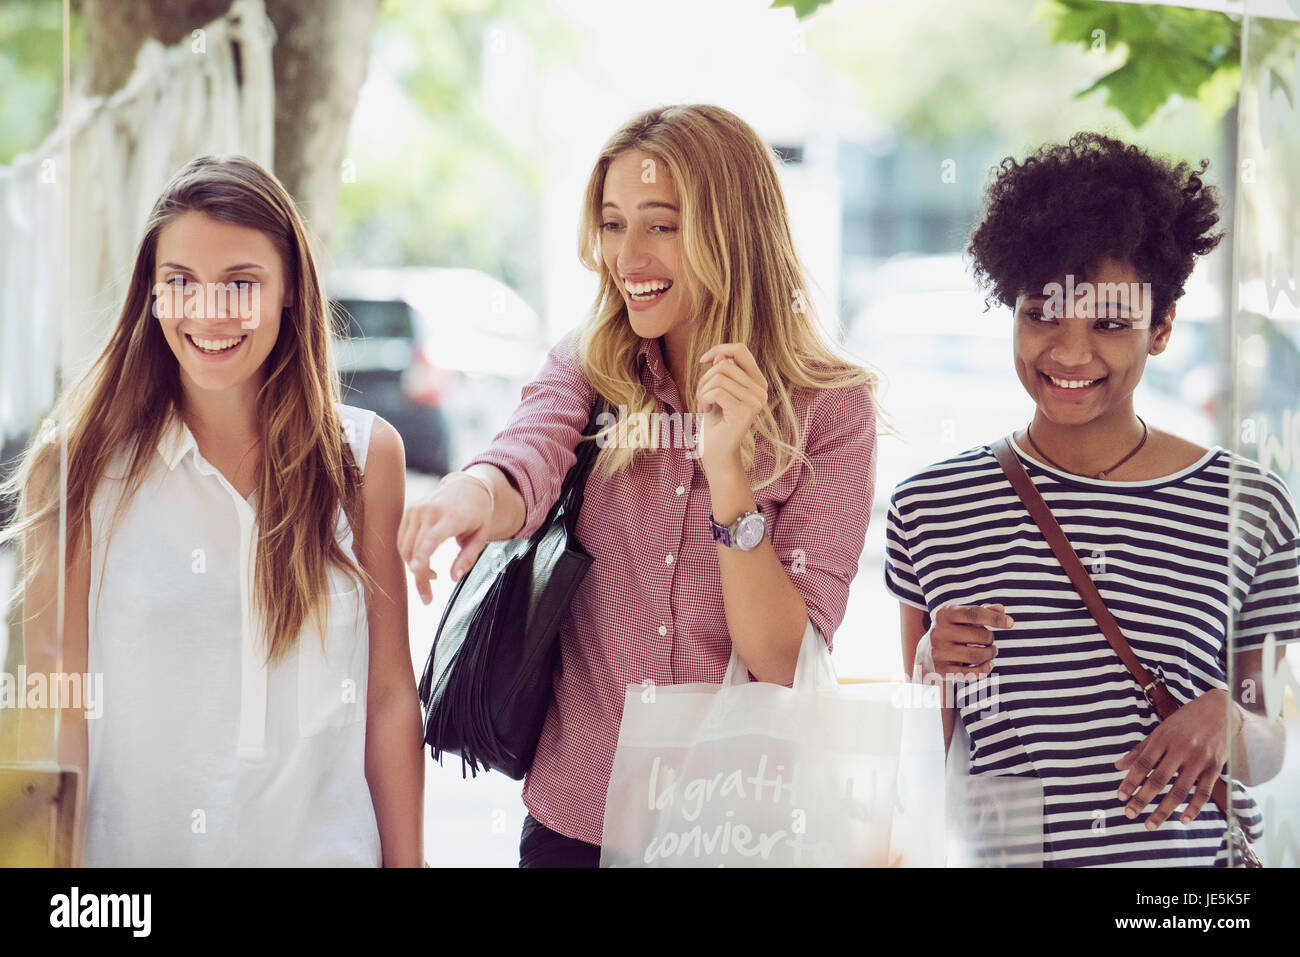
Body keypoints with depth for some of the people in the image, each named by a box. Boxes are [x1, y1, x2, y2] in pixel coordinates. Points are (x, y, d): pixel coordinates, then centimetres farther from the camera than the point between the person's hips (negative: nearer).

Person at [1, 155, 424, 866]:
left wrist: (406, 861, -2)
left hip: (318, 846, 1)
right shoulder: (82, 464, -6)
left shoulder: (366, 455, 0)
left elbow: (389, 698, 1)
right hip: (130, 845, -1)